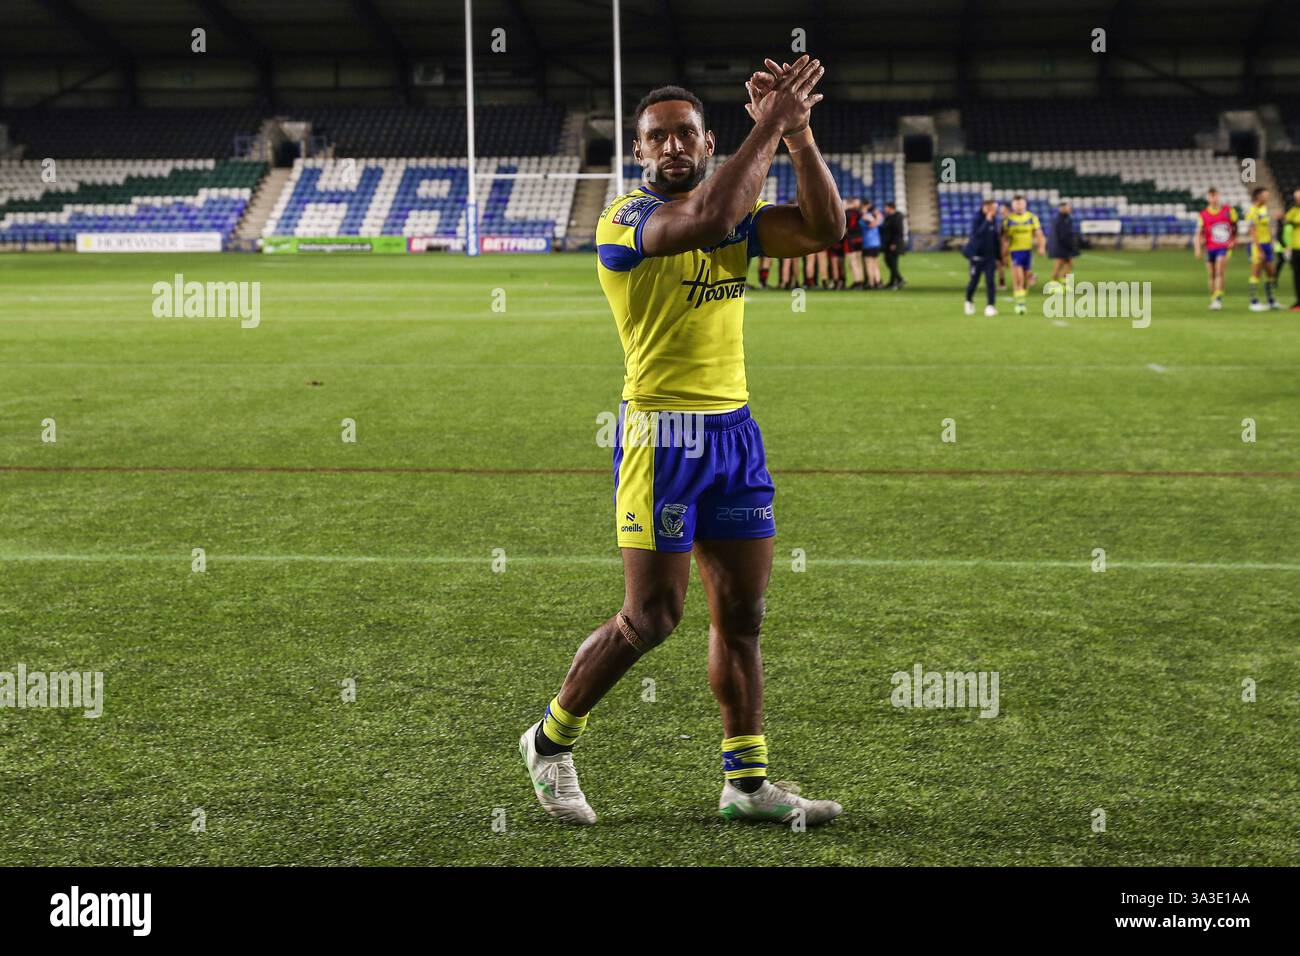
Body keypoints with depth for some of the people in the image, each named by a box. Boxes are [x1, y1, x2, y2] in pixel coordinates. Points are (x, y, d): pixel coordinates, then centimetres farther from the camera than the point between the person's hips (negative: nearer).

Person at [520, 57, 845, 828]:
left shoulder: (738, 220, 11)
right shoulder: (625, 220, -10)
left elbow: (825, 227, -2)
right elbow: (707, 218, -30)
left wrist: (799, 135, -12)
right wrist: (769, 127, -24)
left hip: (735, 429, 7)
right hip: (662, 434, -7)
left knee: (742, 612, 8)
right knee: (652, 617, -5)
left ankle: (746, 783, 16)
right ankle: (552, 741, 16)